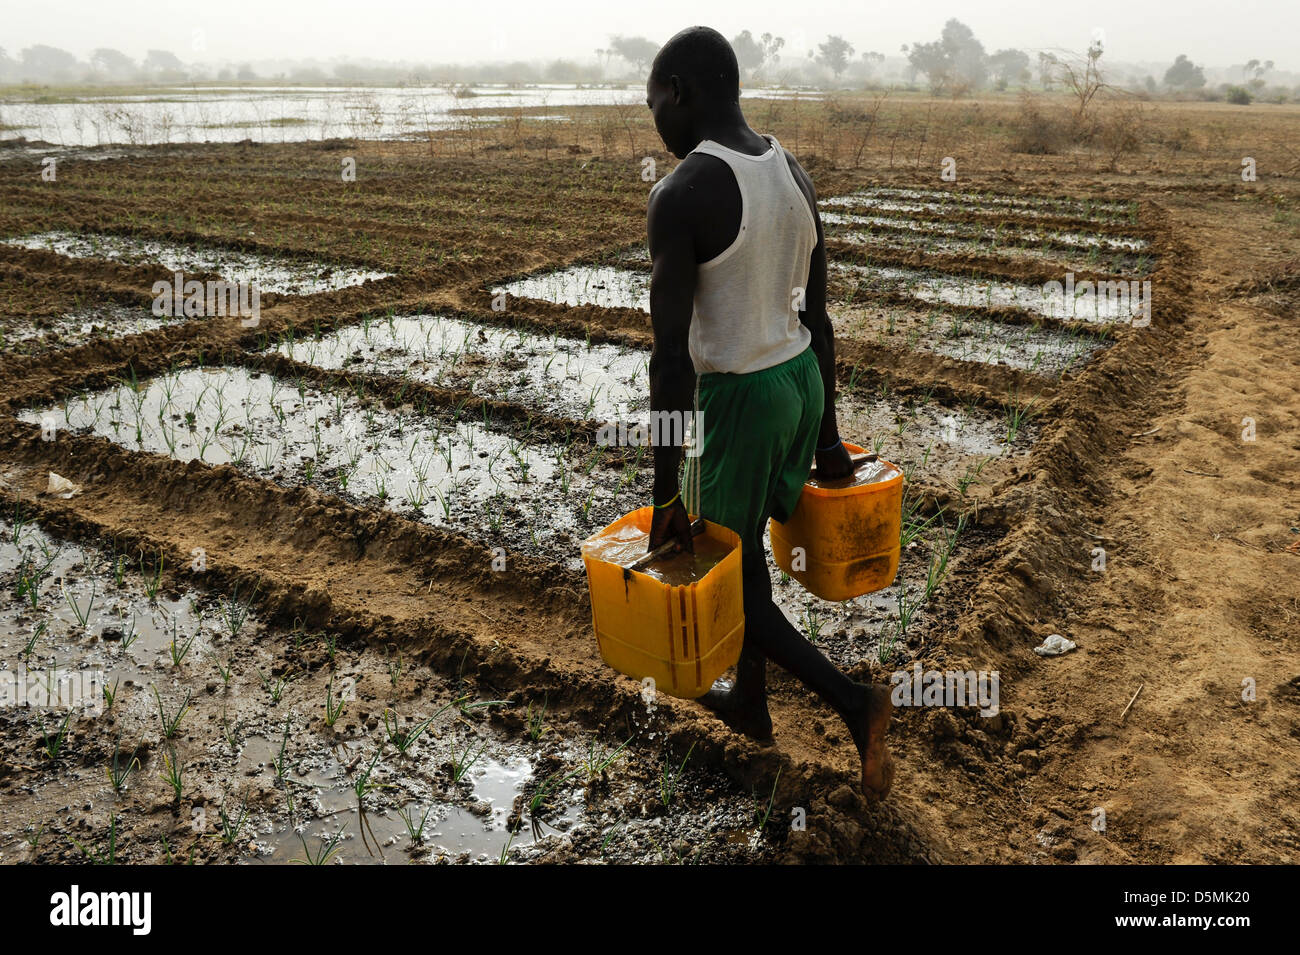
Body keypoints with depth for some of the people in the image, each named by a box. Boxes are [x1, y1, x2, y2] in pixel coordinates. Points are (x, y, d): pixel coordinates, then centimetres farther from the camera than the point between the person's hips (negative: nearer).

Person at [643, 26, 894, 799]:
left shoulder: (681, 195, -20)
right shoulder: (796, 176, 4)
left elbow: (673, 357, -22)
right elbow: (817, 318, 9)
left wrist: (666, 496, -16)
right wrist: (826, 435, 18)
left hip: (740, 400, -8)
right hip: (803, 380, 8)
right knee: (750, 543, 25)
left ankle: (854, 701, 4)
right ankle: (750, 701, 42)